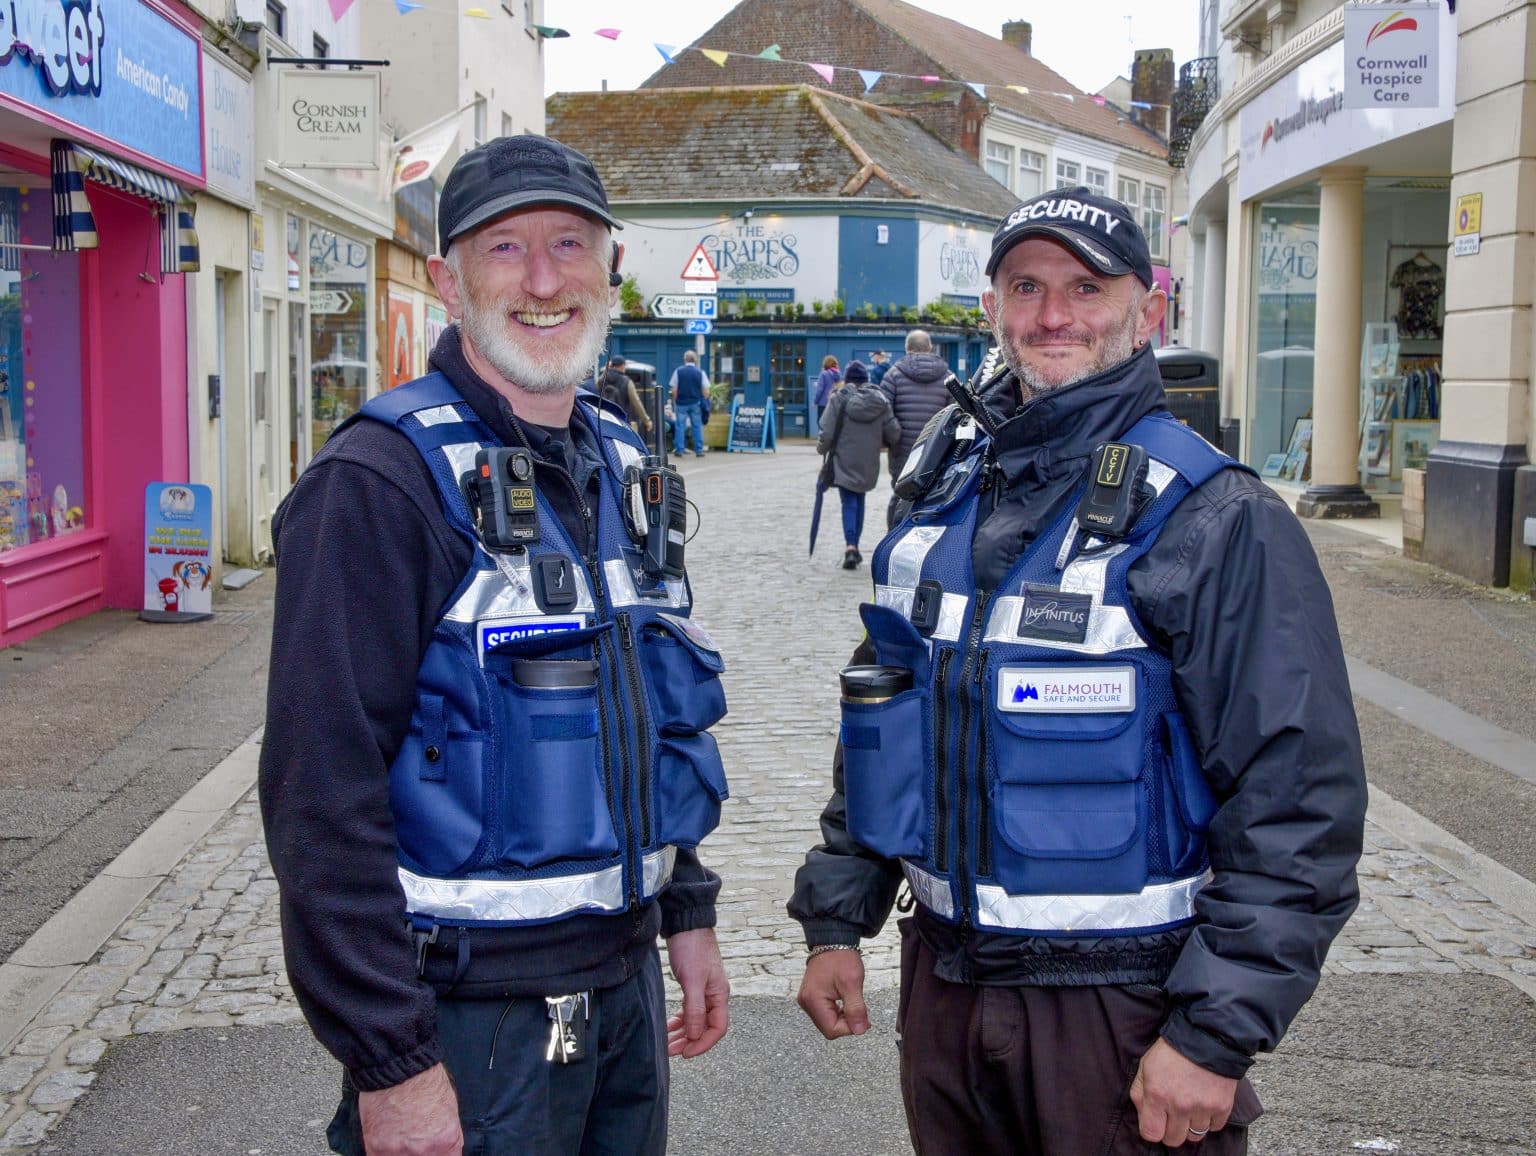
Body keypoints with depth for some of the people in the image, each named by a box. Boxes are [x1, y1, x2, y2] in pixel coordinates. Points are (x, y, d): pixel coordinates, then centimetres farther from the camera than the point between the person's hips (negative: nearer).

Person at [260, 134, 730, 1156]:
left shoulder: (620, 463, 9)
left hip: (625, 984, 7)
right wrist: (391, 1063, -21)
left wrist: (688, 914, 16)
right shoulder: (380, 482, -16)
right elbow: (324, 794, -20)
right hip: (470, 1014, -7)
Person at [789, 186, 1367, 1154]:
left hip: (1122, 1006, -5)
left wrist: (1216, 1037, -18)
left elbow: (1302, 804, -16)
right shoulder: (947, 492, 8)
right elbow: (881, 713, 16)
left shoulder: (1217, 520, -13)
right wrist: (837, 919, 12)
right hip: (942, 979, 6)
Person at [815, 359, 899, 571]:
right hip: (868, 463, 3)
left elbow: (827, 434, -11)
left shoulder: (839, 399, -9)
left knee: (849, 503, -1)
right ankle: (854, 547, 22)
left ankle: (851, 547, -18)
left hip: (844, 460, -3)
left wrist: (822, 449, 9)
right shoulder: (880, 400, 0)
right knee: (859, 500, 18)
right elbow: (894, 434, -2)